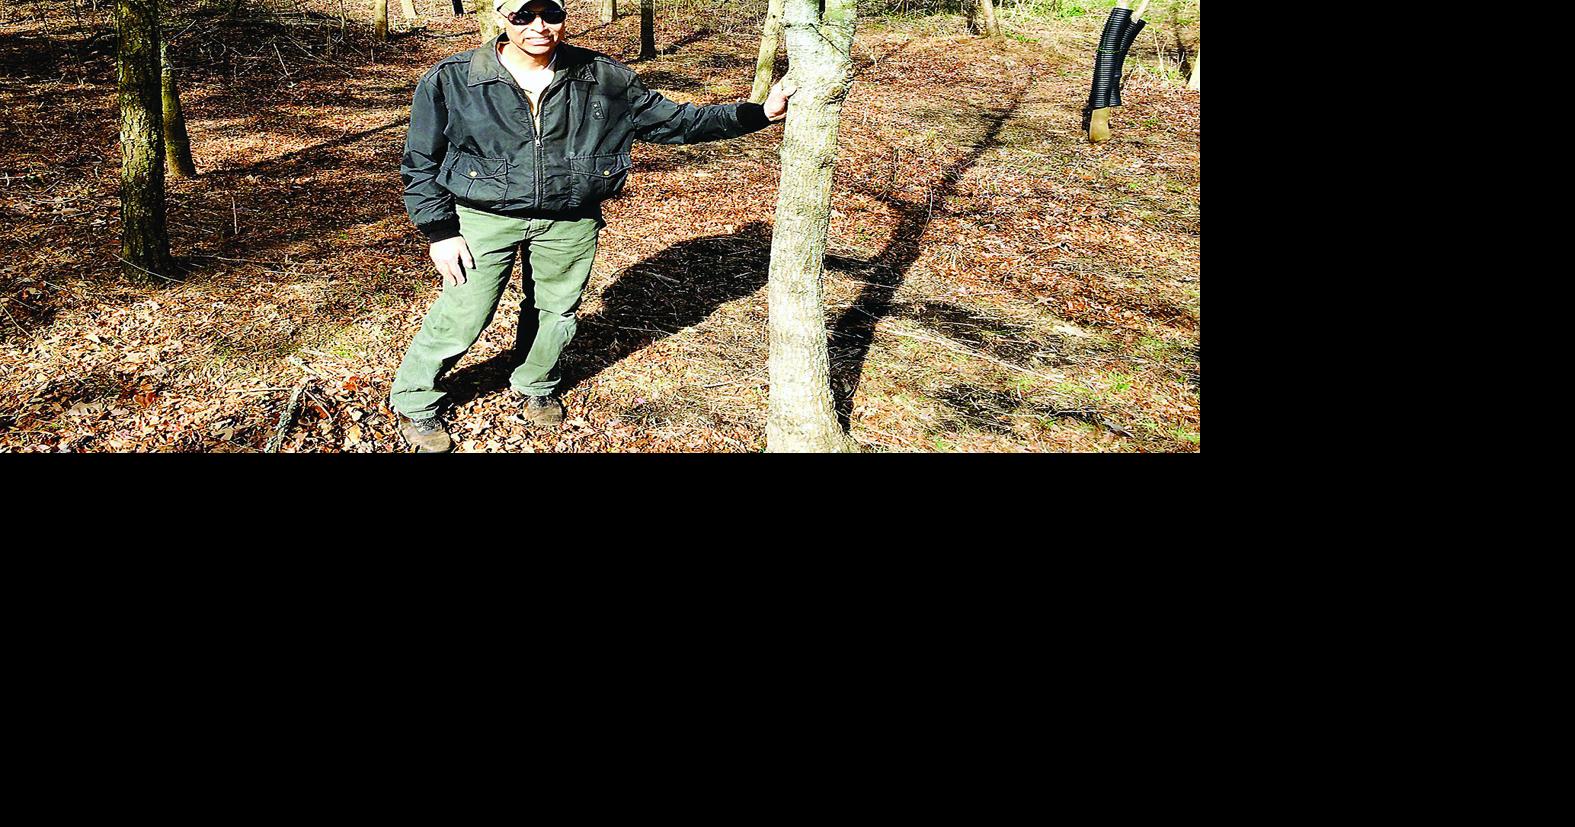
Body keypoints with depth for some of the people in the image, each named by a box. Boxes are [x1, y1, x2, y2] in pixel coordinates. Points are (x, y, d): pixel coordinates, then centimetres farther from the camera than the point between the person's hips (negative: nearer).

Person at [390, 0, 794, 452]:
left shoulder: (604, 78, -2)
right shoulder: (451, 80, -7)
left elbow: (675, 121, 3)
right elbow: (421, 162, 0)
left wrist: (760, 113, -4)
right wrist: (440, 231, -7)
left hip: (570, 223, 3)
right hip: (485, 218, -2)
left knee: (555, 312, 15)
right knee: (461, 318, -2)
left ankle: (535, 387, 45)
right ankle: (413, 402, 23)